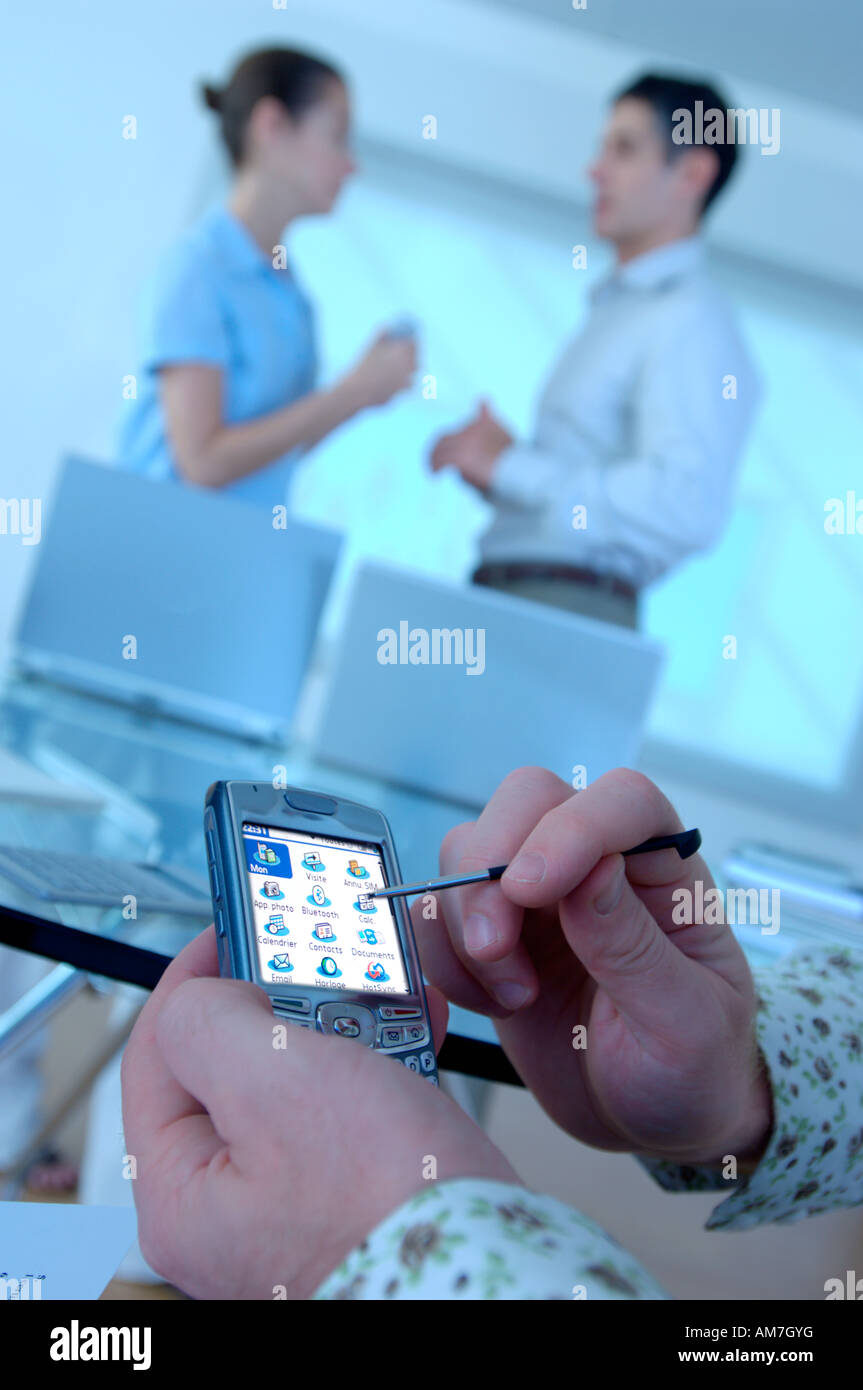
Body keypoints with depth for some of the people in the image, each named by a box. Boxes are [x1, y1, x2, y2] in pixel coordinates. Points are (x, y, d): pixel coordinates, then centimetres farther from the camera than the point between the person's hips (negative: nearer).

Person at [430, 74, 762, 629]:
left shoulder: (692, 324, -8)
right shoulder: (617, 310, 23)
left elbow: (685, 505, -22)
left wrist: (509, 467, -15)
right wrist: (497, 463, 7)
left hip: (569, 607, -8)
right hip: (502, 598, 8)